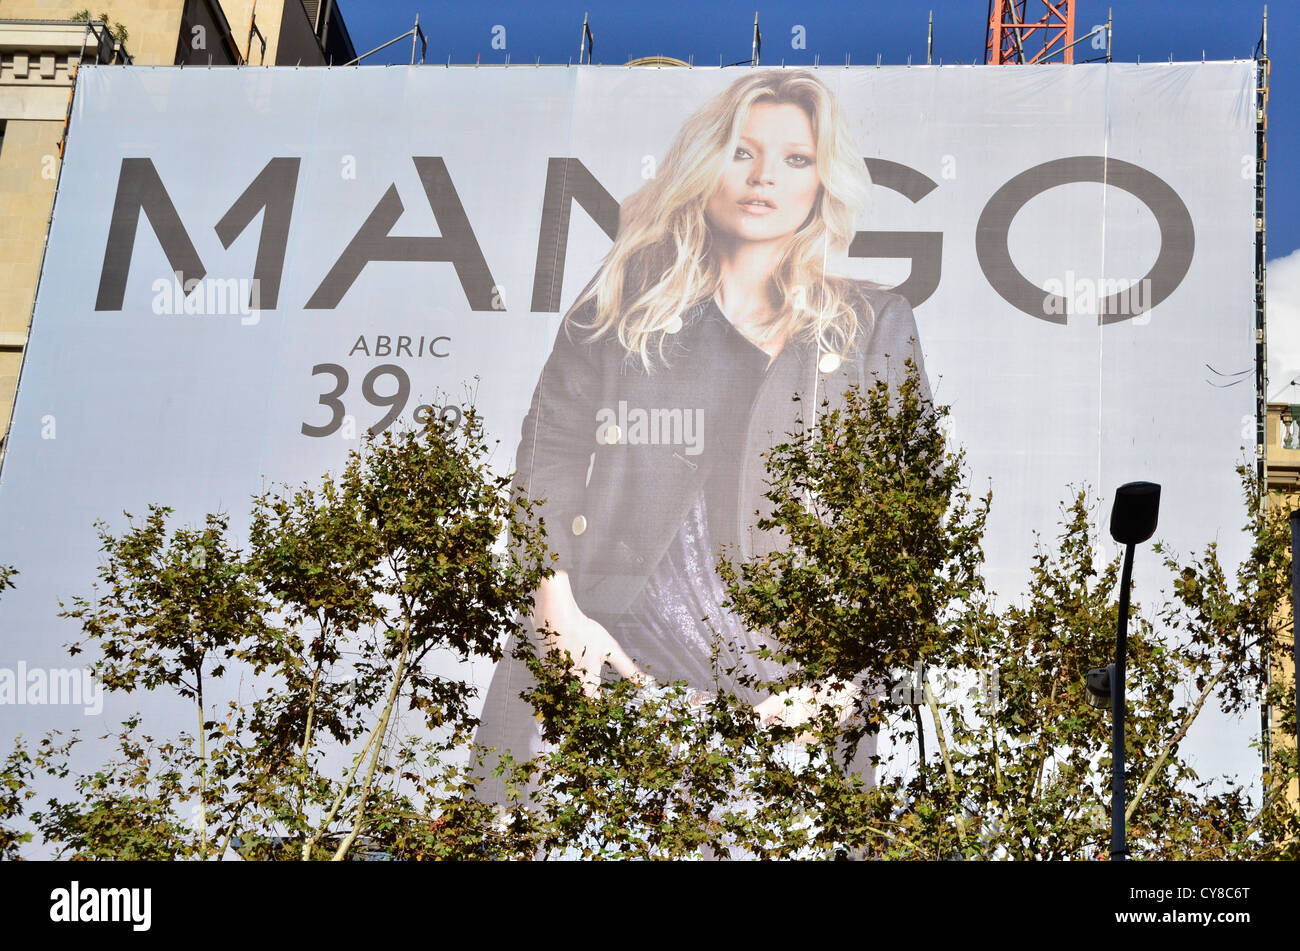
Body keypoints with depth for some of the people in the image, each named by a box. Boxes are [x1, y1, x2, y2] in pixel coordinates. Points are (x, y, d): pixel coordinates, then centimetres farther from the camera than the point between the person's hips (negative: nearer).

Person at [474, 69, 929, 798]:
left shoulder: (874, 327, 13)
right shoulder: (631, 300, 14)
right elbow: (549, 452, 9)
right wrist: (560, 609, -5)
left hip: (778, 684, 0)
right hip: (604, 656, 1)